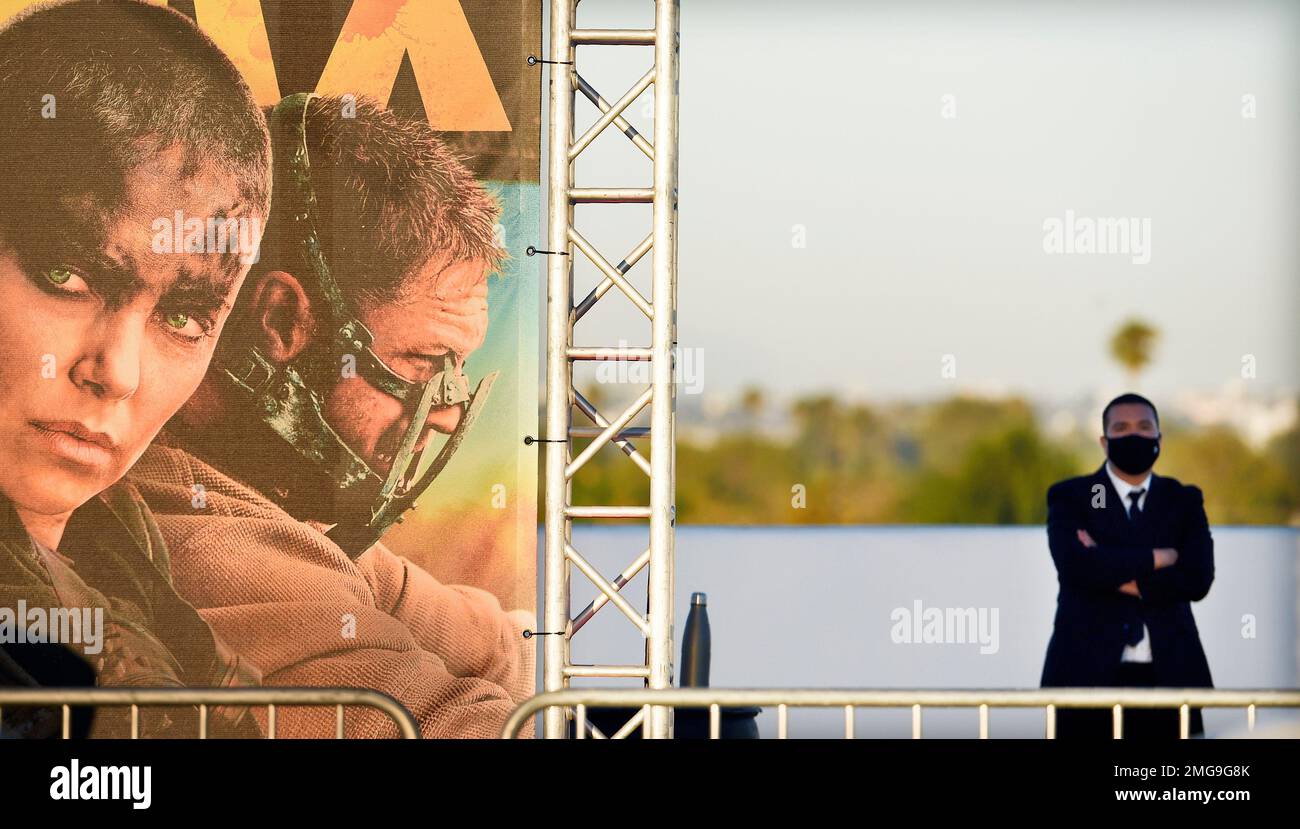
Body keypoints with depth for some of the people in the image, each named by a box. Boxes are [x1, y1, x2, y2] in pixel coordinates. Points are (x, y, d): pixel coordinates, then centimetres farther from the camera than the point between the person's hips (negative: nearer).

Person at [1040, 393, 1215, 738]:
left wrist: (1115, 574, -6)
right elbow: (1073, 564, -12)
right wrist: (1155, 558, -7)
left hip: (1167, 672, 2)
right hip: (1087, 671, -2)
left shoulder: (1184, 500, 14)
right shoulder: (1069, 497, 7)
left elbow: (1198, 579, -2)